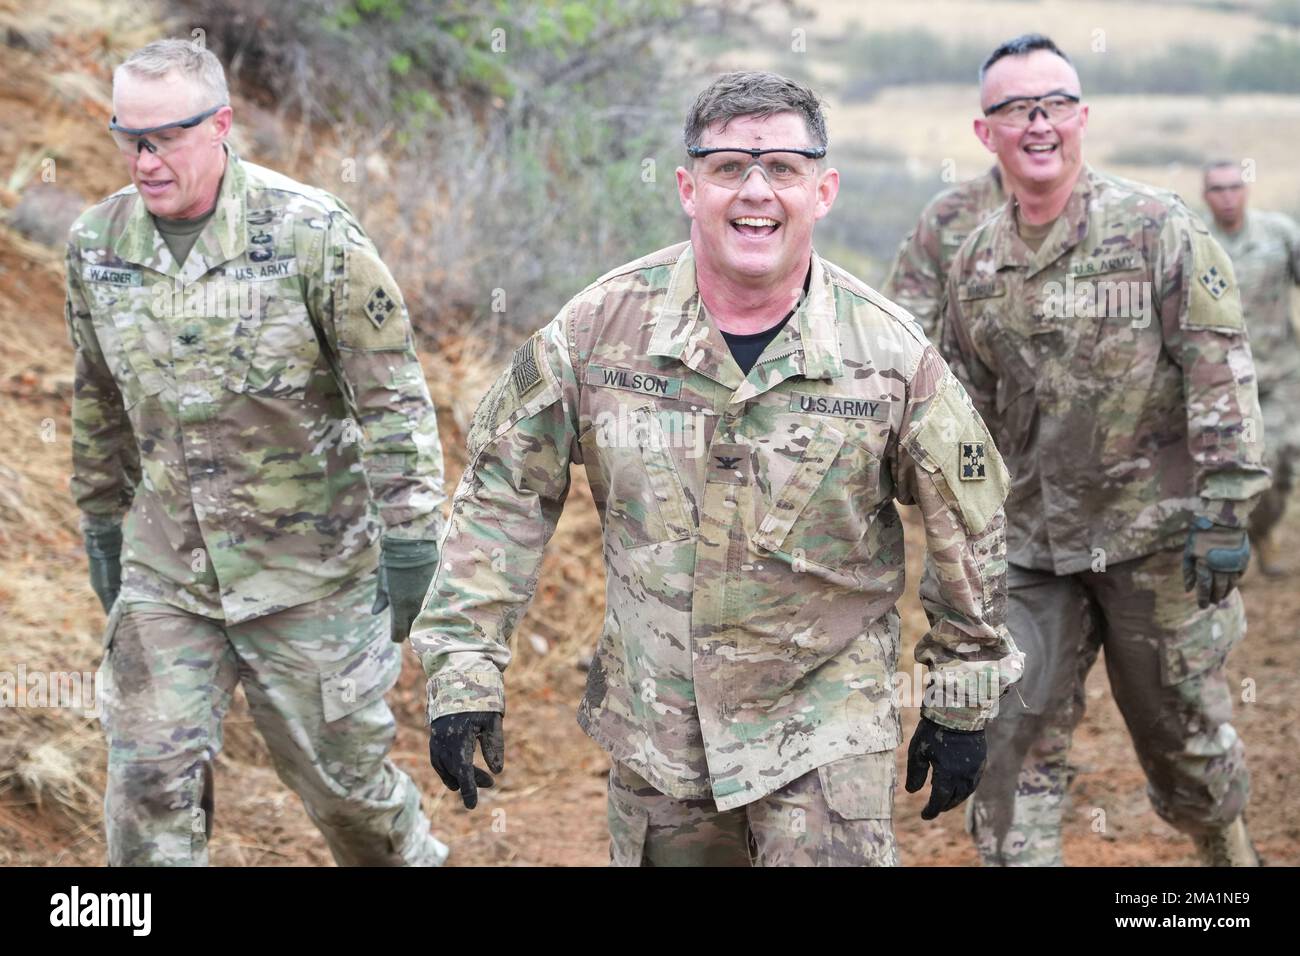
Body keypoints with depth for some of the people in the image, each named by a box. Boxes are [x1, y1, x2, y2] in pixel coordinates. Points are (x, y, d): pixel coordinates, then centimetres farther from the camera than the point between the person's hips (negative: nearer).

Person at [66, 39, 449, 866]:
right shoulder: (98, 245, 1)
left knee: (345, 775, 8)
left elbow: (394, 397, -11)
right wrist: (102, 525, 20)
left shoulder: (310, 233, -14)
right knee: (151, 780, -1)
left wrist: (409, 537, -13)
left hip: (309, 567, -3)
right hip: (163, 572, 4)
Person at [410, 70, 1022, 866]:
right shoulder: (601, 326, -8)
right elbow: (505, 493, 0)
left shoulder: (891, 353, -9)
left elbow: (969, 528, 3)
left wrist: (963, 705, 8)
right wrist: (464, 673, -5)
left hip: (827, 730, -2)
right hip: (652, 725, 2)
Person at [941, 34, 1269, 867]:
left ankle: (1227, 848, 36)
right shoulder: (976, 264, 7)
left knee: (1185, 729, 11)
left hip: (1158, 535, -3)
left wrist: (1224, 511, -16)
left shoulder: (1158, 228, -8)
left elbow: (1222, 375, -11)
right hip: (1032, 543, 4)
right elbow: (967, 411, 16)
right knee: (1013, 737, -1)